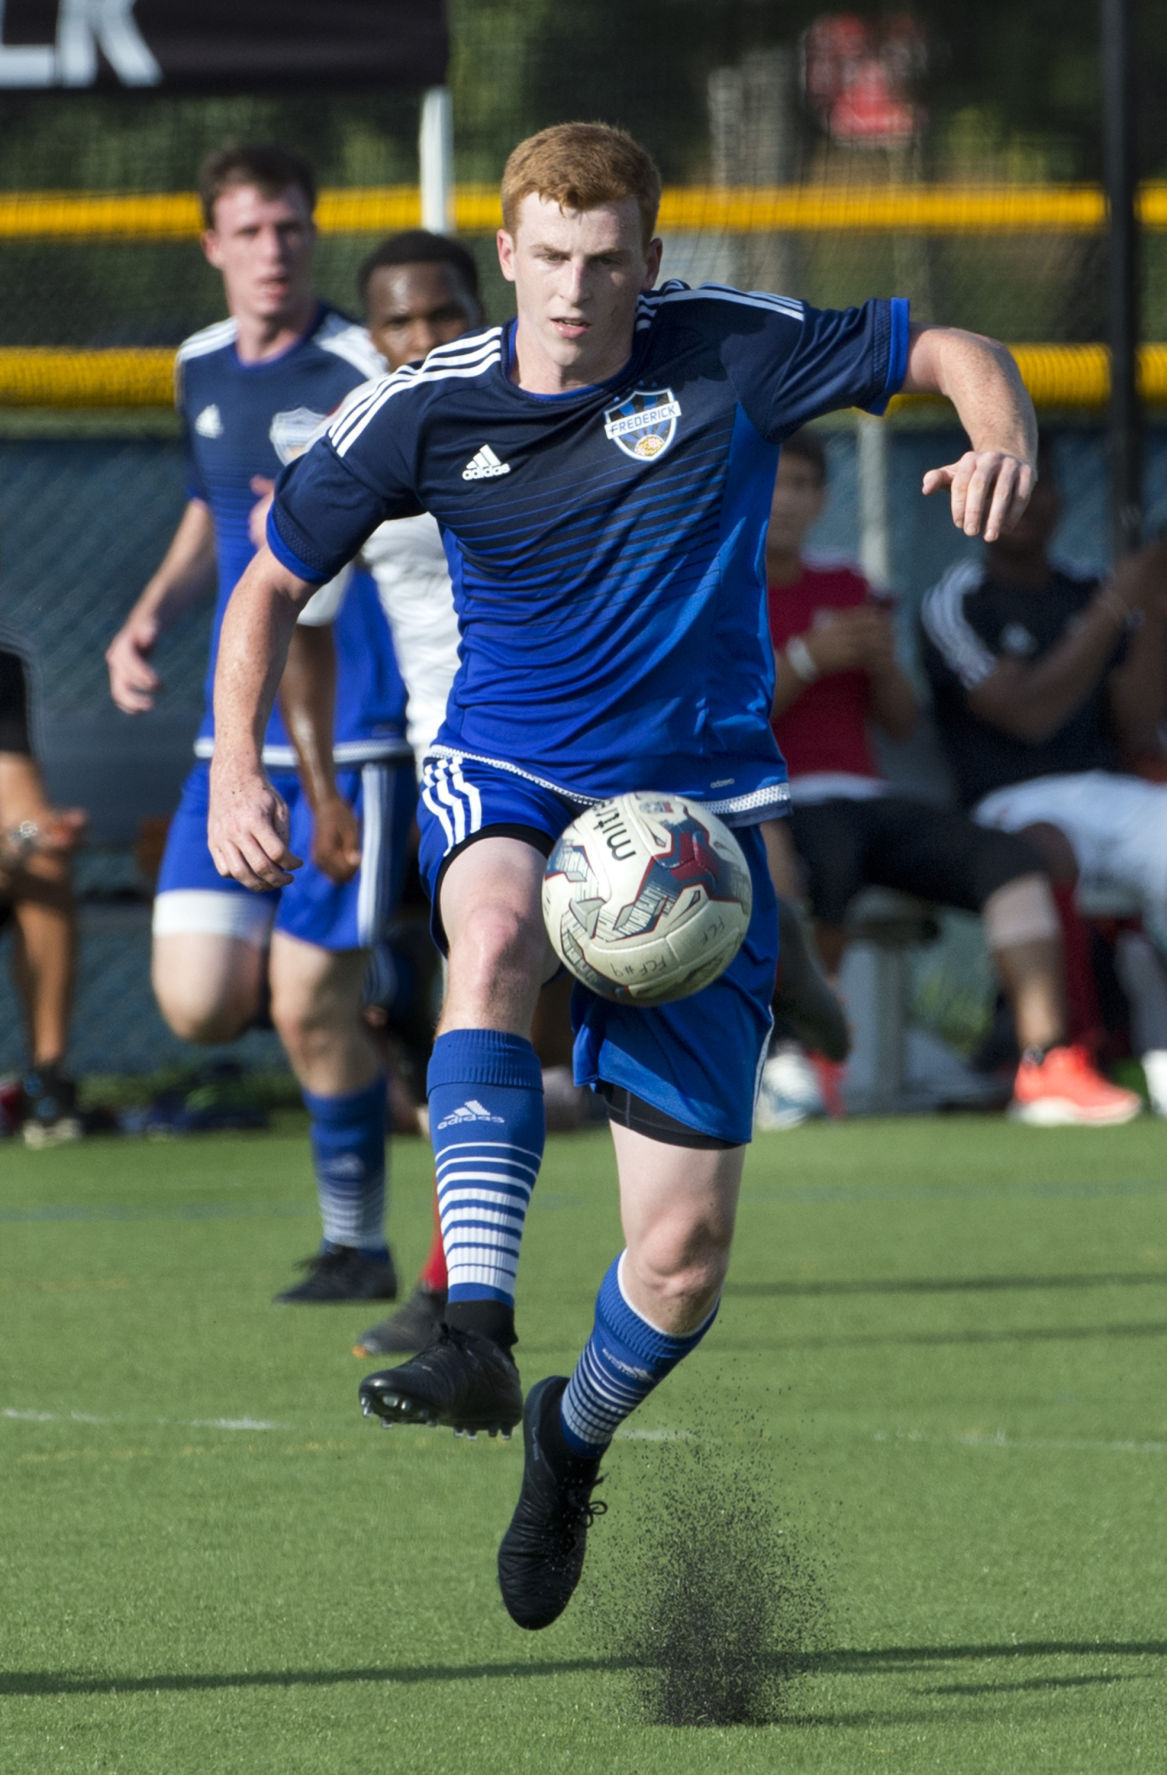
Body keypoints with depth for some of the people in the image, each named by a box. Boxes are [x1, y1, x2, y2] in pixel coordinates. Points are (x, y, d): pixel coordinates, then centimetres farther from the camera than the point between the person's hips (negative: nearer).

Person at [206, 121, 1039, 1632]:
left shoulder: (730, 353, -7)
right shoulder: (427, 410, -4)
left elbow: (949, 352, 1)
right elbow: (272, 581, 8)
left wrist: (1001, 437, -22)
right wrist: (236, 772, -5)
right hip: (505, 780, 0)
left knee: (685, 1244, -4)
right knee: (497, 931, -40)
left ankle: (575, 1433, 30)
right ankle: (477, 1334, -51)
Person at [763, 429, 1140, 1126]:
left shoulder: (845, 590, 22)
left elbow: (902, 723, 16)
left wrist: (883, 660, -5)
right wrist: (805, 659, -16)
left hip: (869, 799, 5)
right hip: (777, 805, -5)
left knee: (1011, 859, -20)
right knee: (828, 871, -40)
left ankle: (1045, 1065, -31)